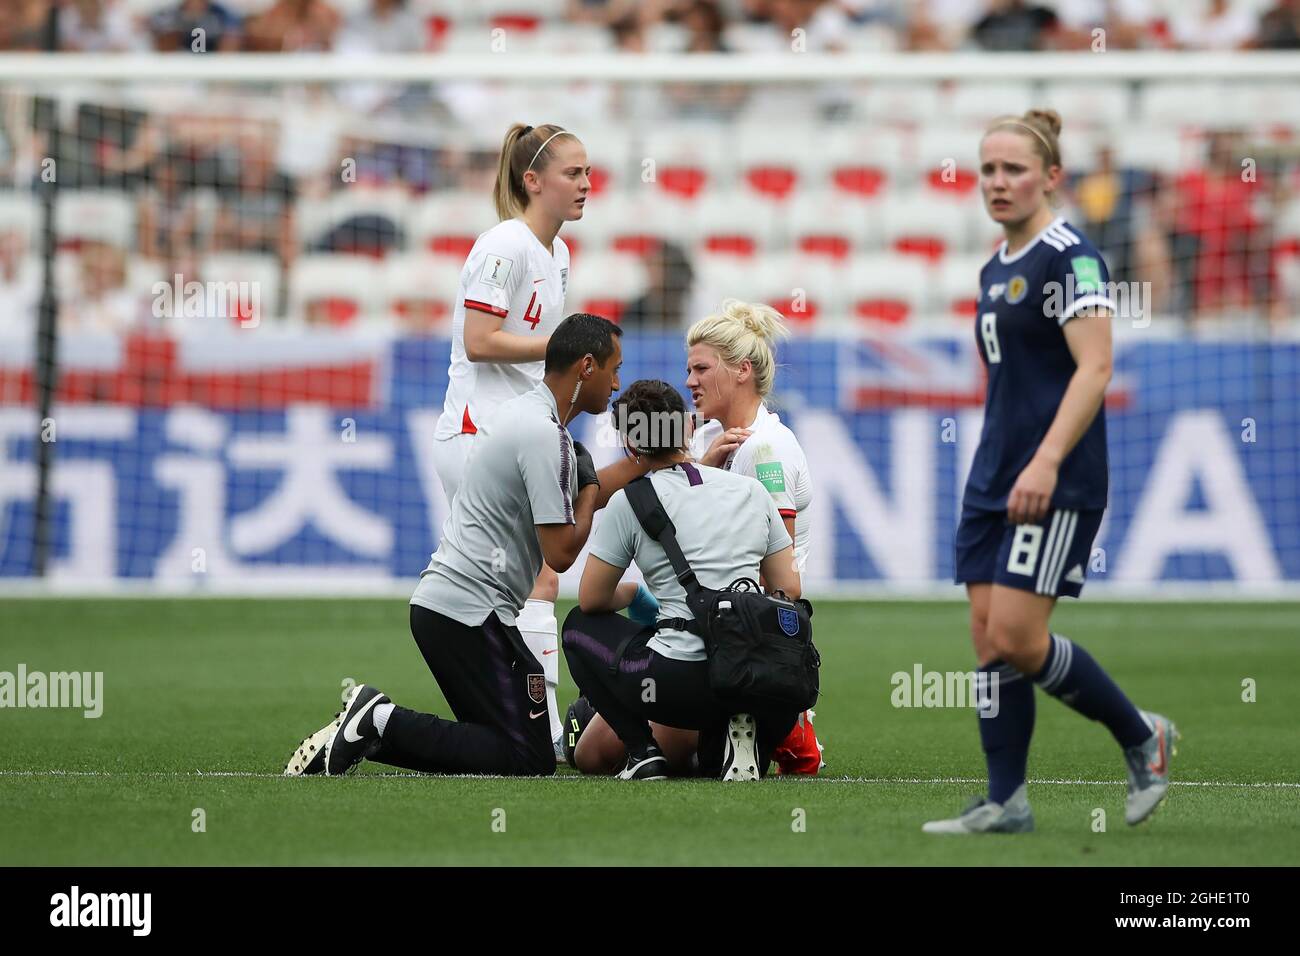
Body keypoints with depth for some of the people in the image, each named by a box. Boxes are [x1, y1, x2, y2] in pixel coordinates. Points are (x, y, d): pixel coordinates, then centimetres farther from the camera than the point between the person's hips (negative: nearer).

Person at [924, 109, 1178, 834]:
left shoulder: (1069, 256, -11)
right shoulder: (996, 270, 16)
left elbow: (1094, 368, -19)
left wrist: (1046, 462, -27)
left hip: (1057, 483, -9)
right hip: (995, 478, 9)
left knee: (1016, 636, -13)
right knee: (988, 637, 3)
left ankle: (1143, 737, 6)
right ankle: (1007, 804, 7)